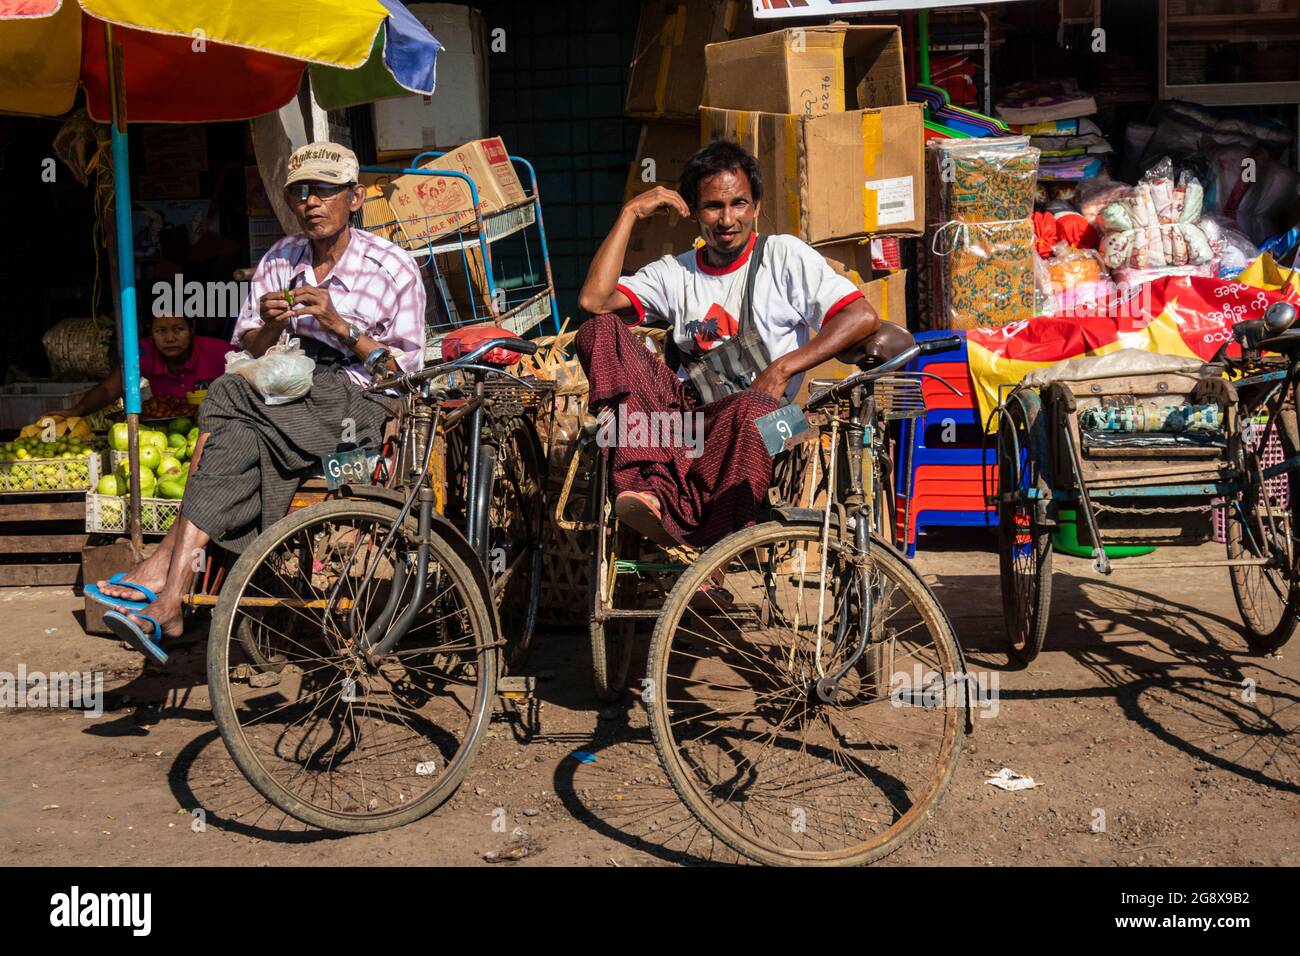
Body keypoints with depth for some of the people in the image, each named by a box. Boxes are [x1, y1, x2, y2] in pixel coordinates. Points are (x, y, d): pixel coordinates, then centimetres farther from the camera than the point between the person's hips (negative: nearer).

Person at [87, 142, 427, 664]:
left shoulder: (394, 268, 1)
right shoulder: (279, 260, 14)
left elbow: (406, 371, -2)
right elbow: (247, 351, 15)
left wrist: (341, 325, -14)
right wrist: (270, 325, -8)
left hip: (358, 406, -4)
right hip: (287, 397, 4)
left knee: (228, 394, -28)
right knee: (242, 440, -32)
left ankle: (161, 569, -28)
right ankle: (168, 600, -38)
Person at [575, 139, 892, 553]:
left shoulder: (783, 255, 9)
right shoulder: (674, 273, 18)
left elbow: (864, 317, -3)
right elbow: (594, 299, 2)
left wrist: (783, 368, -12)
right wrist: (631, 213, 8)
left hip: (746, 422, -4)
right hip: (683, 412, 4)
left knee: (751, 408, -41)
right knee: (600, 330, -18)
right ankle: (653, 487, -36)